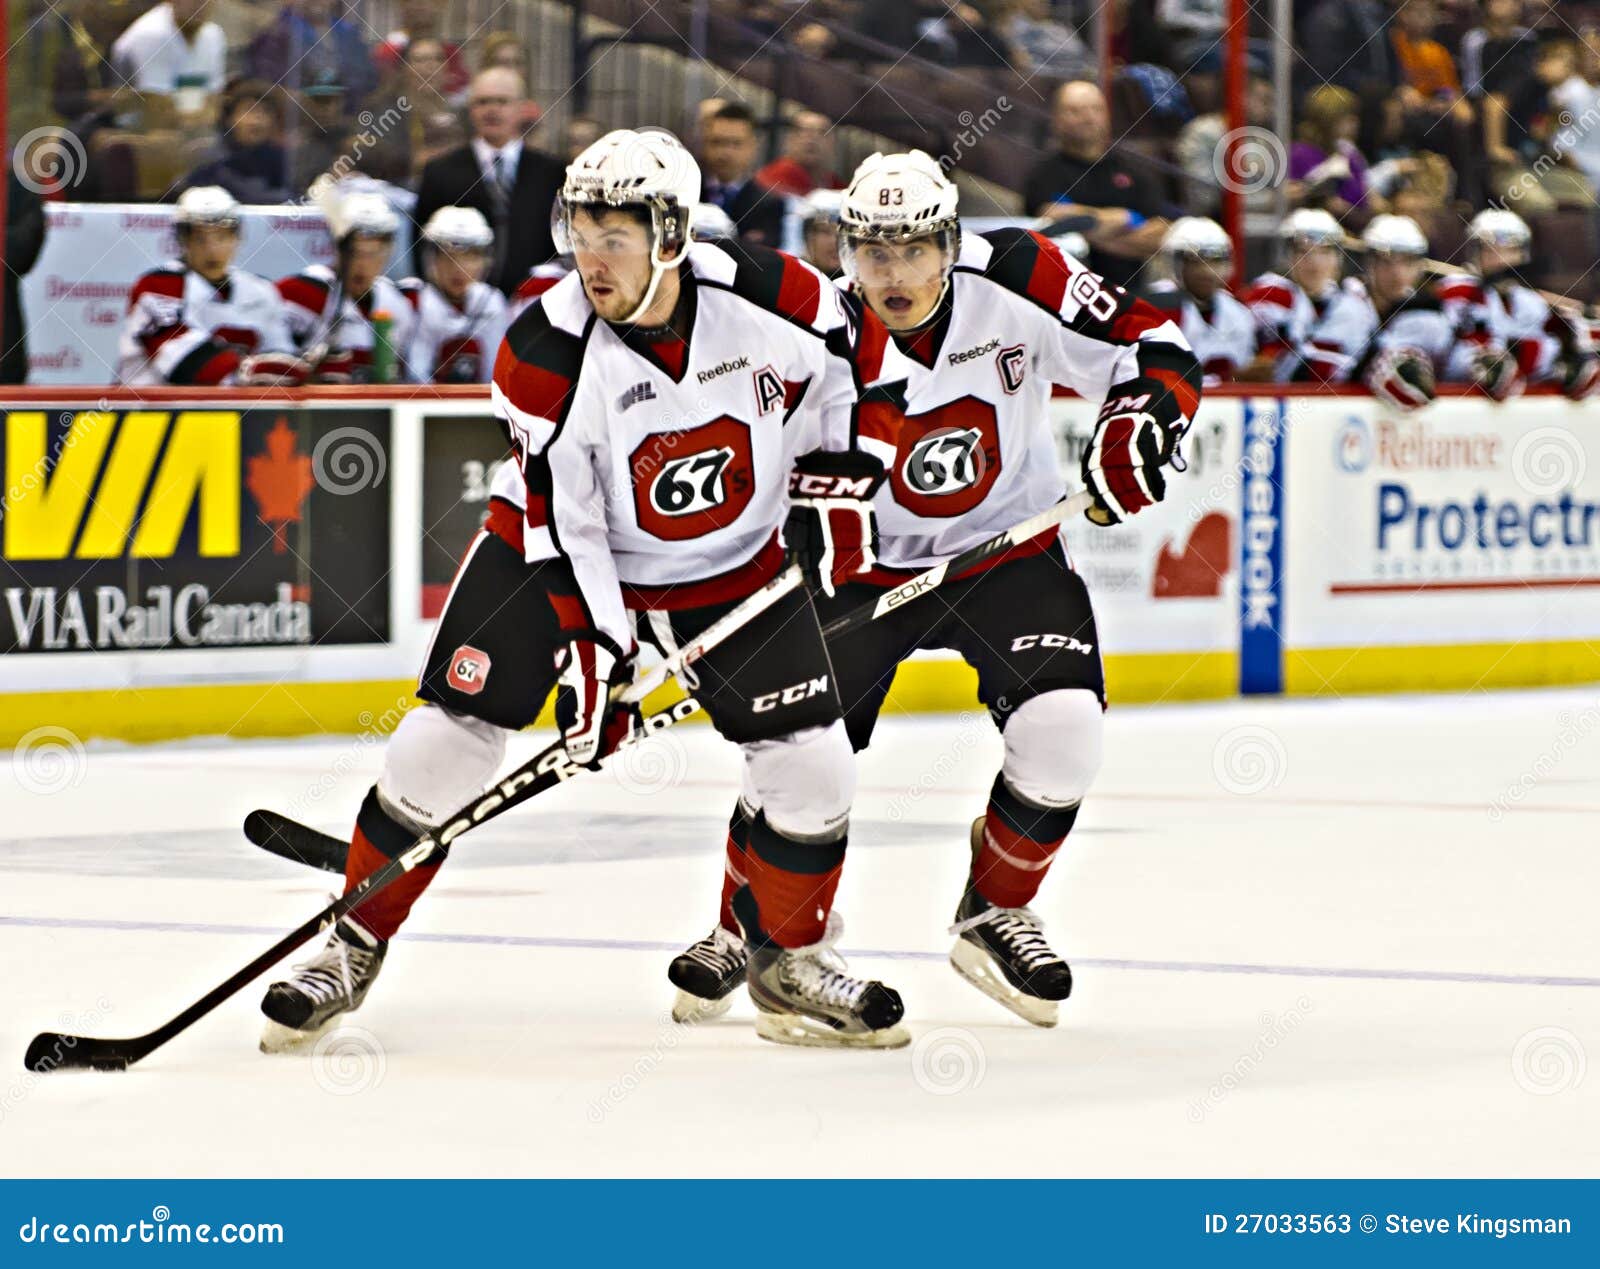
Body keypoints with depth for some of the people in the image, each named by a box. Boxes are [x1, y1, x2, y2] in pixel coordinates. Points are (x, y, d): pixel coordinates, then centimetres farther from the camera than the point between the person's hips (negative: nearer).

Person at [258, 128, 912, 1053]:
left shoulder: (768, 295, -21)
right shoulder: (547, 354, -25)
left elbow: (847, 352, 2)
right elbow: (561, 530, -21)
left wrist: (837, 477, -3)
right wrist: (592, 655, -26)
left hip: (737, 561, 2)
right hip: (564, 551, -2)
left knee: (812, 762, -6)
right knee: (448, 737, -12)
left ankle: (791, 966, 16)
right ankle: (355, 948, 4)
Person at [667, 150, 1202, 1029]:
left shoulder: (1019, 283, -17)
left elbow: (1153, 348, -9)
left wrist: (1139, 425, -27)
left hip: (1009, 547, 1)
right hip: (869, 561, -1)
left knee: (1060, 733, -18)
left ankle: (994, 913, 9)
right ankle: (742, 929, 18)